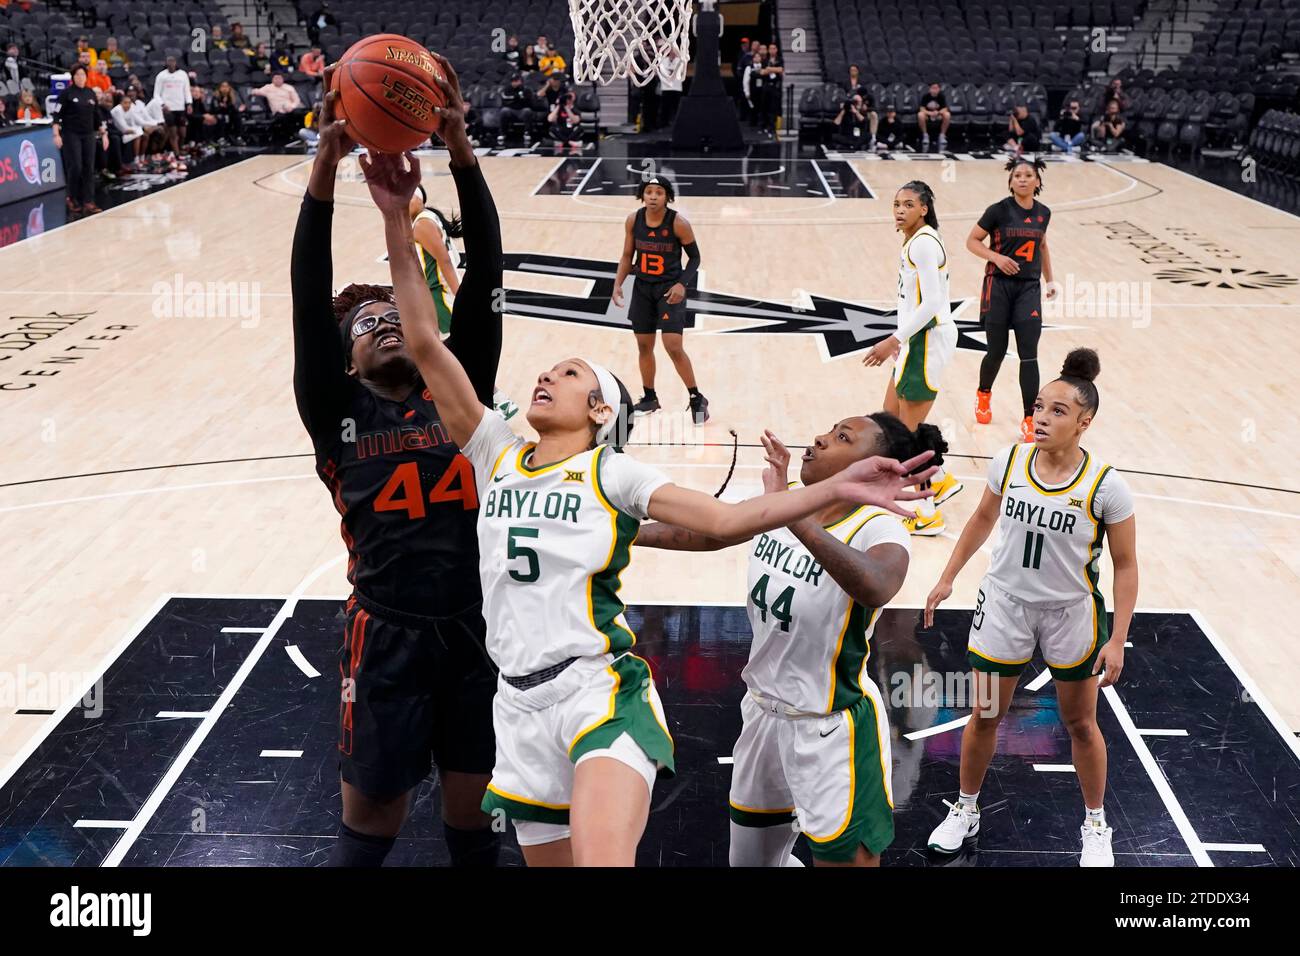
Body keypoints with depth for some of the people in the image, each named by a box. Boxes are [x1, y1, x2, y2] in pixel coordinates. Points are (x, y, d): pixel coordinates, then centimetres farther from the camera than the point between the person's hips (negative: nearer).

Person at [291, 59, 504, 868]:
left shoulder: (459, 391, 6)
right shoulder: (338, 410, 2)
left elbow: (484, 276, -4)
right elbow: (309, 296, -9)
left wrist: (461, 149, -14)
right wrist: (326, 165, -20)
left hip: (479, 627, 2)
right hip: (389, 635, -1)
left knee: (472, 811, 15)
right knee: (373, 818, 10)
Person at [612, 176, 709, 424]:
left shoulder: (678, 223, -16)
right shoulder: (633, 221, -5)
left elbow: (694, 257, -6)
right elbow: (627, 256, 7)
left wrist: (682, 284, -19)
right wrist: (618, 284, -3)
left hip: (670, 289, -4)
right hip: (642, 288, 4)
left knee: (674, 347, -12)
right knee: (644, 345, 11)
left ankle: (697, 399, 4)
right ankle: (649, 398, 29)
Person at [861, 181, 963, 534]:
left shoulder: (923, 243, -18)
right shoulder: (914, 241, 12)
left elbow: (930, 304, -24)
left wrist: (894, 340, -22)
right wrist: (901, 340, 18)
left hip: (928, 339, -10)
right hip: (919, 339, 10)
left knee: (909, 429, -2)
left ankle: (927, 515, 10)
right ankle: (942, 480, 32)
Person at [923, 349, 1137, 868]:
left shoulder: (1106, 486, -21)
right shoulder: (1009, 461, -12)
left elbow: (1125, 565, -11)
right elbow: (983, 519, 7)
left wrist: (1117, 640, -14)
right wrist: (947, 579, 7)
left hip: (1072, 614, -2)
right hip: (1004, 604, 2)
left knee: (1081, 724, 16)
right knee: (984, 717, 14)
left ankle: (1095, 825, 37)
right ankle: (964, 810, 36)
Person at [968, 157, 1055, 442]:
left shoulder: (1043, 213, 5)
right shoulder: (999, 210, -8)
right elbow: (972, 241, -3)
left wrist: (1050, 279, 22)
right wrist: (997, 257, -19)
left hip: (1029, 288, 3)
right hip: (999, 286, -2)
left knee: (1028, 355, -6)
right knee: (997, 352, 5)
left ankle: (1029, 419, -3)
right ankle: (984, 393, 38)